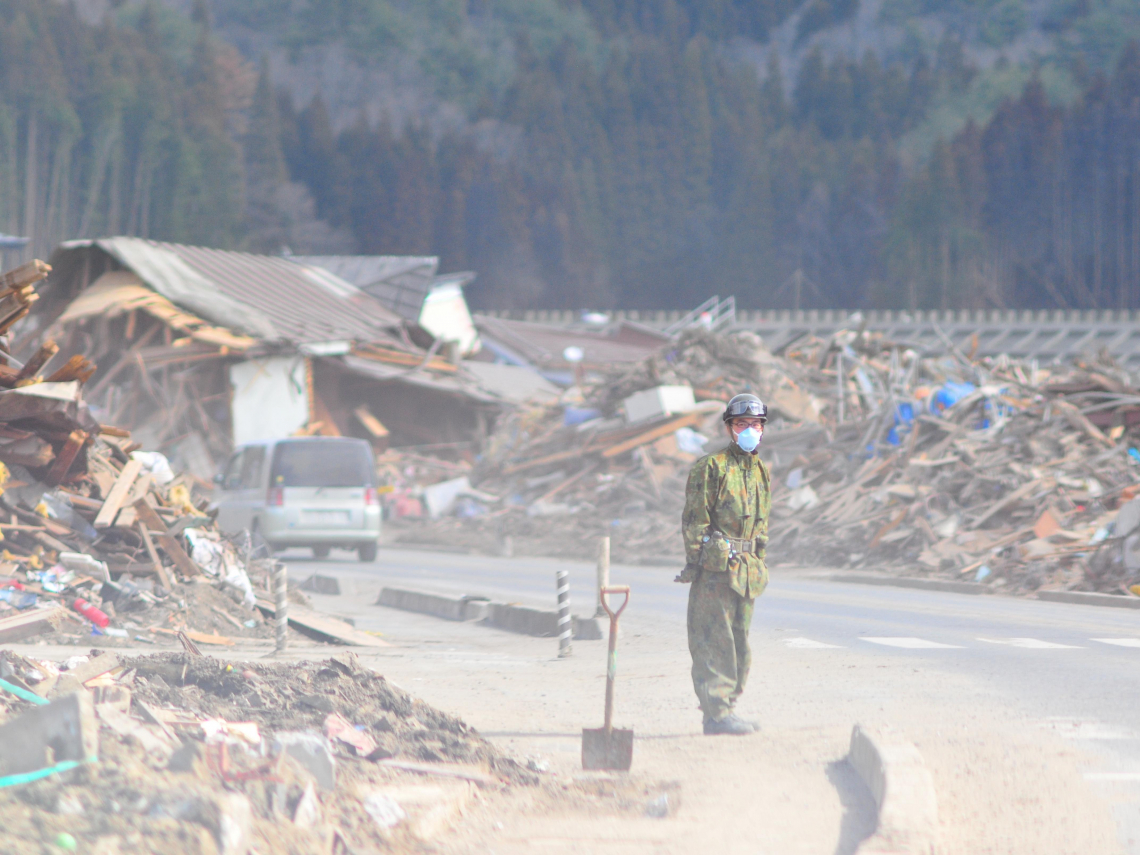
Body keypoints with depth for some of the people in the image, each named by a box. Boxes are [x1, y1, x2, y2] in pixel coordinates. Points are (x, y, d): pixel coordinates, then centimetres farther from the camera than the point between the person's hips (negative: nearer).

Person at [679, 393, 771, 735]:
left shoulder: (762, 472, 16)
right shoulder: (711, 467, -6)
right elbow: (694, 518, -8)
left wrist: (758, 565, 18)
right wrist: (694, 562, -13)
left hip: (746, 569, 8)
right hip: (716, 565, -8)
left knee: (739, 641, 10)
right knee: (715, 640, -9)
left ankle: (725, 708, 16)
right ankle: (717, 712, -10)